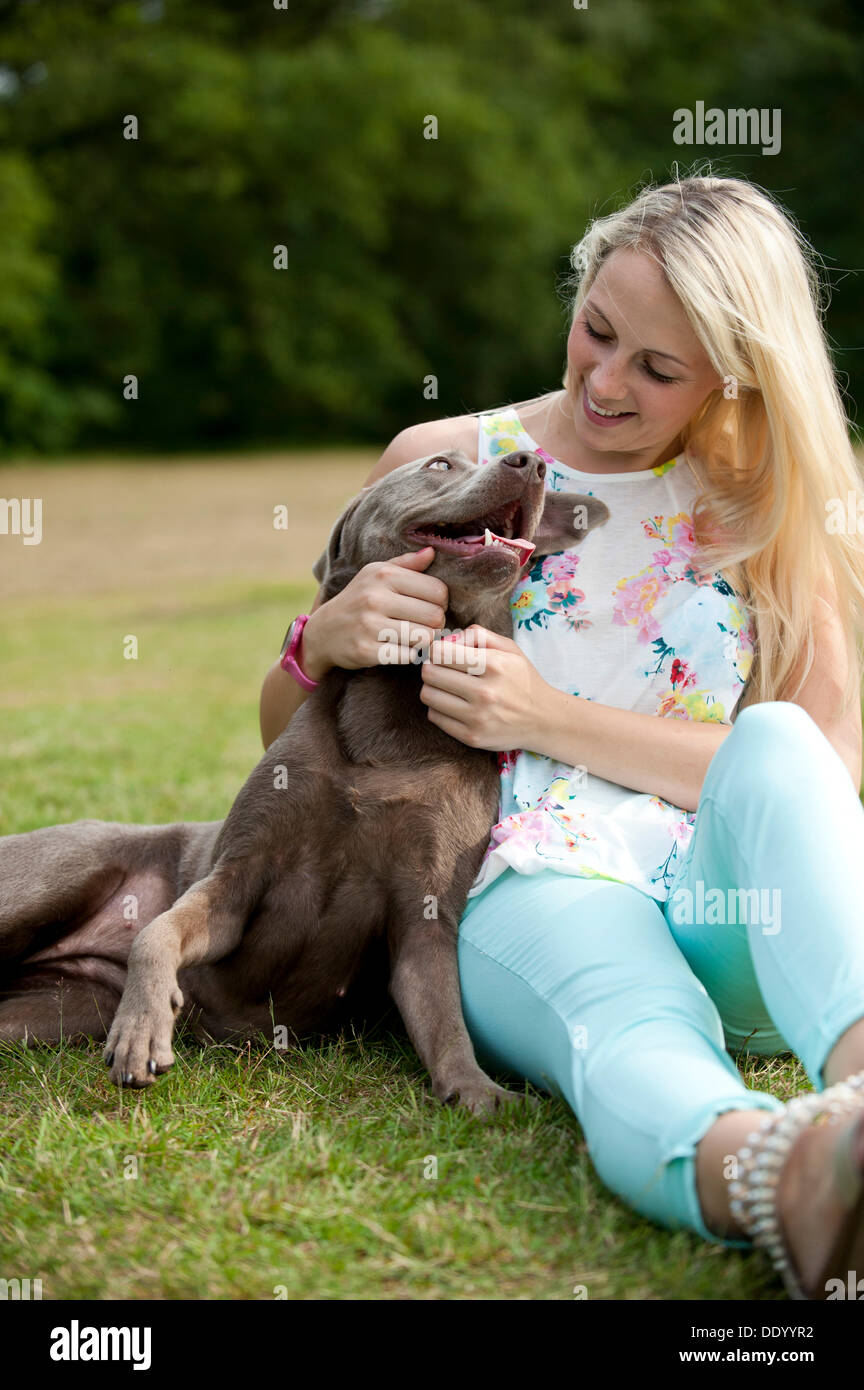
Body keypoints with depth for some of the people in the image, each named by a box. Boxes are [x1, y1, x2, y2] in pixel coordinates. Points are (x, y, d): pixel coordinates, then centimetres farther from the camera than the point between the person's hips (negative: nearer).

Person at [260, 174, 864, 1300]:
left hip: (726, 913, 1)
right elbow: (282, 737, 16)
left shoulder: (772, 507, 11)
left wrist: (554, 718, -11)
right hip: (529, 891, -1)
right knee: (641, 1025, -38)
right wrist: (325, 638, -10)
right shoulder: (441, 463, 11)